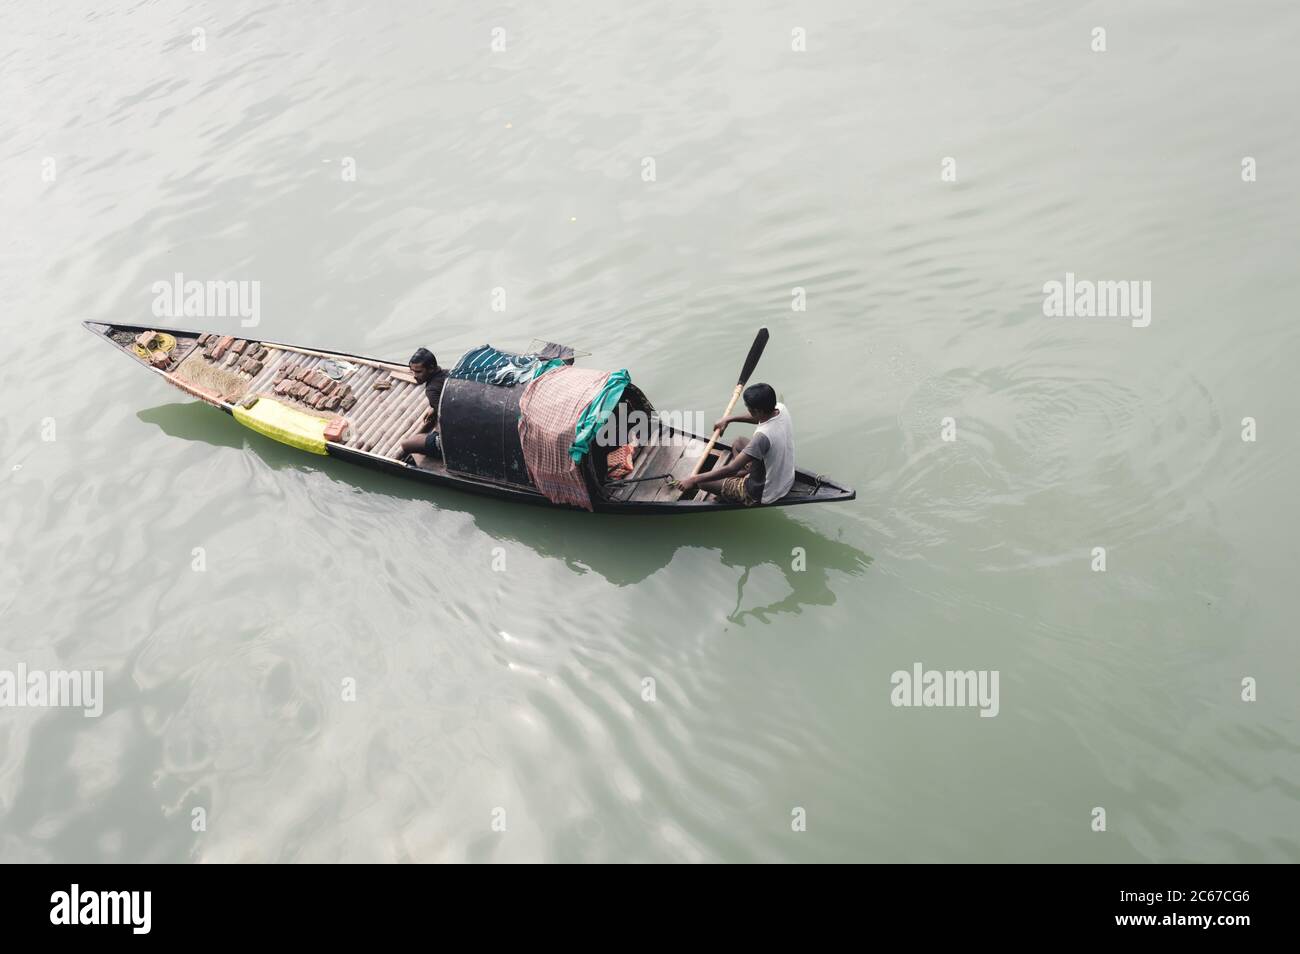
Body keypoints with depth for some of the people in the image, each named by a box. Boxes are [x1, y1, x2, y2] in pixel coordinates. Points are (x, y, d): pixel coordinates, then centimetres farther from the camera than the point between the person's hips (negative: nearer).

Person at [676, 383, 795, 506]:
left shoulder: (762, 436, -37)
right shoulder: (781, 409, -13)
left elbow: (731, 469, -31)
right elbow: (761, 418, 13)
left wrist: (694, 480, -25)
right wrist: (729, 419, 8)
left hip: (763, 494, -8)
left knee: (703, 481, 3)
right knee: (738, 443, 24)